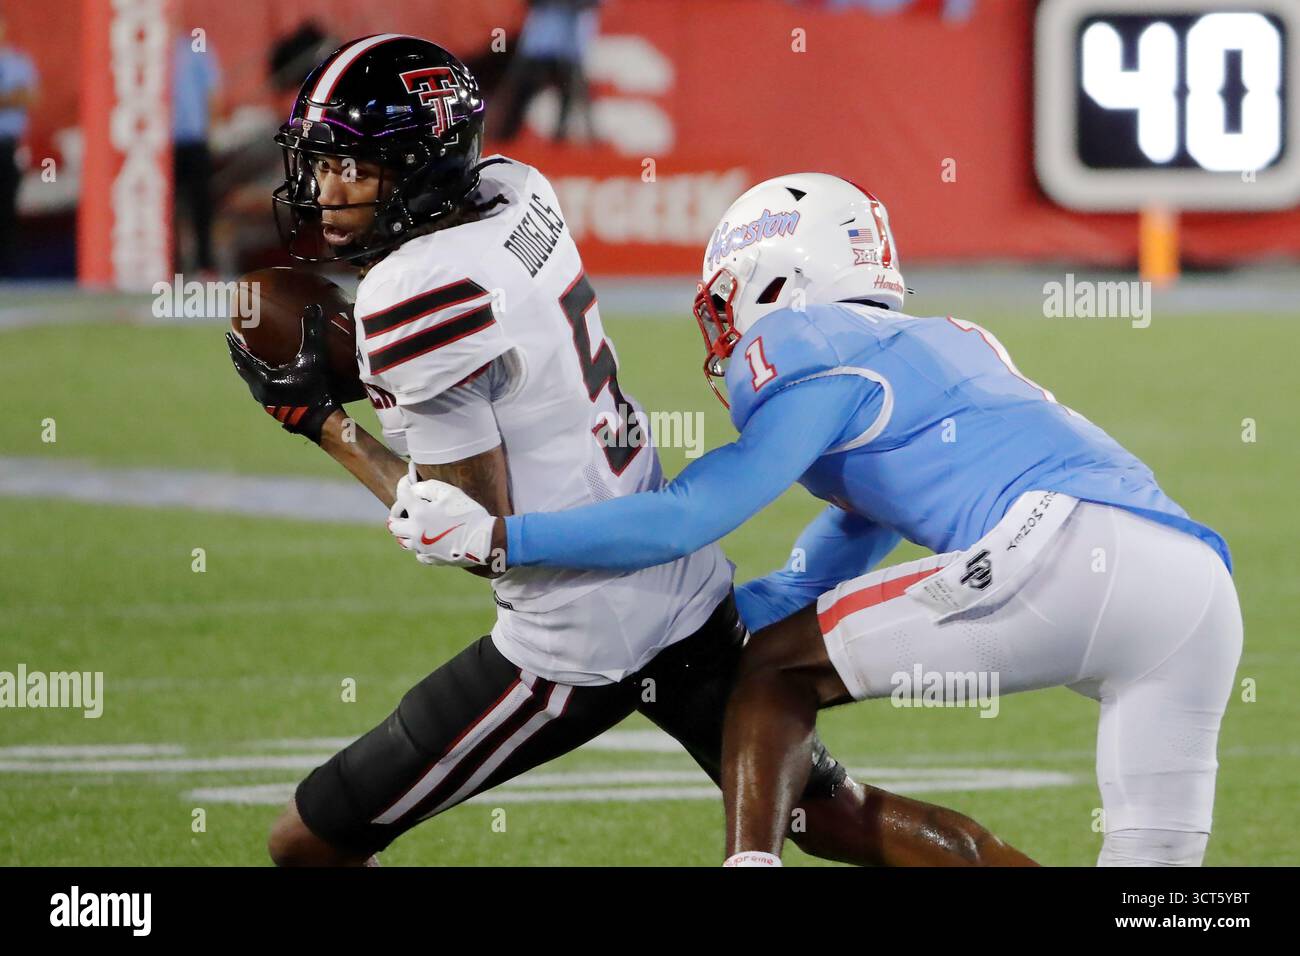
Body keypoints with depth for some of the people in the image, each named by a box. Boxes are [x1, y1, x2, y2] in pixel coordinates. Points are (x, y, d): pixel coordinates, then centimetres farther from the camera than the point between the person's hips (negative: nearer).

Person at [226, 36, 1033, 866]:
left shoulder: (415, 304, -21)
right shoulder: (514, 191, 2)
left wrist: (322, 421, -10)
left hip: (578, 642, -8)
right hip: (688, 584, 8)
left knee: (309, 844, 0)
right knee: (834, 815, 25)